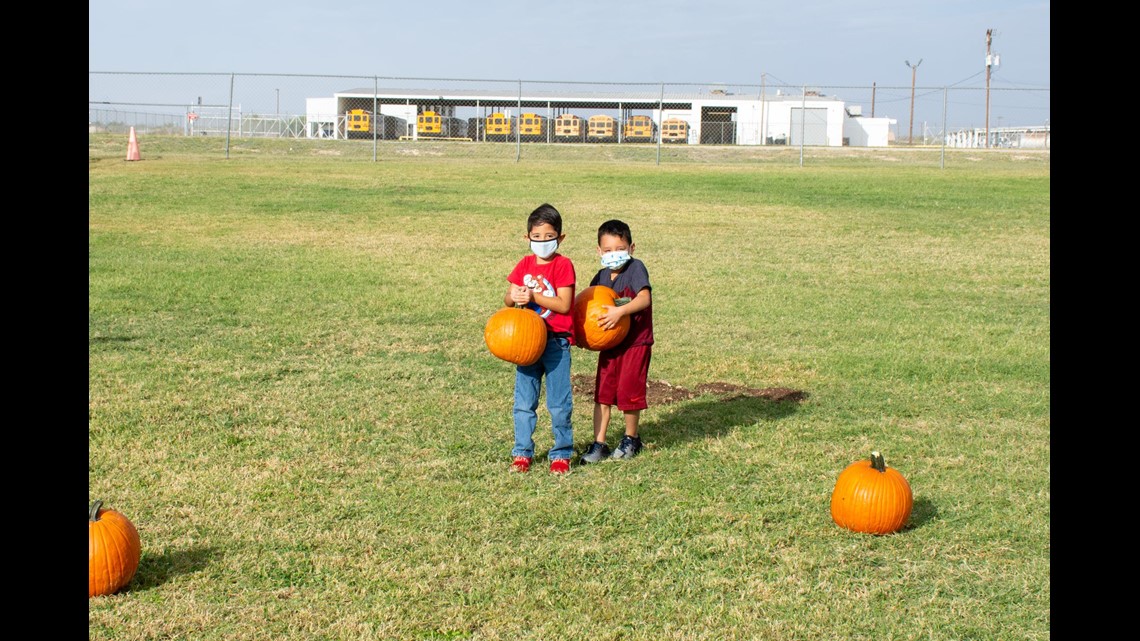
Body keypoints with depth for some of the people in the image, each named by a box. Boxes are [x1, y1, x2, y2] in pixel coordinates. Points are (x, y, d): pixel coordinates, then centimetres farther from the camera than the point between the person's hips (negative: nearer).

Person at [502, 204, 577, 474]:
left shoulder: (563, 265, -9)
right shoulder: (525, 264, 7)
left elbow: (563, 305, -15)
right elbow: (508, 299, 8)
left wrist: (533, 296, -22)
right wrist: (513, 296, -15)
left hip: (556, 342, -5)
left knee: (559, 403, 3)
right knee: (523, 401, 9)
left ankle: (561, 453, 15)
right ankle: (522, 452, 19)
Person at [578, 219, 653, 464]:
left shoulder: (636, 268, -11)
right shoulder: (601, 276, 6)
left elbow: (644, 298, -24)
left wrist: (620, 311, -36)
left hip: (636, 342, -5)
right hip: (609, 343, 5)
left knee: (628, 392, 0)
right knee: (602, 393, 3)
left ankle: (631, 439, 22)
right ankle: (598, 445, 9)